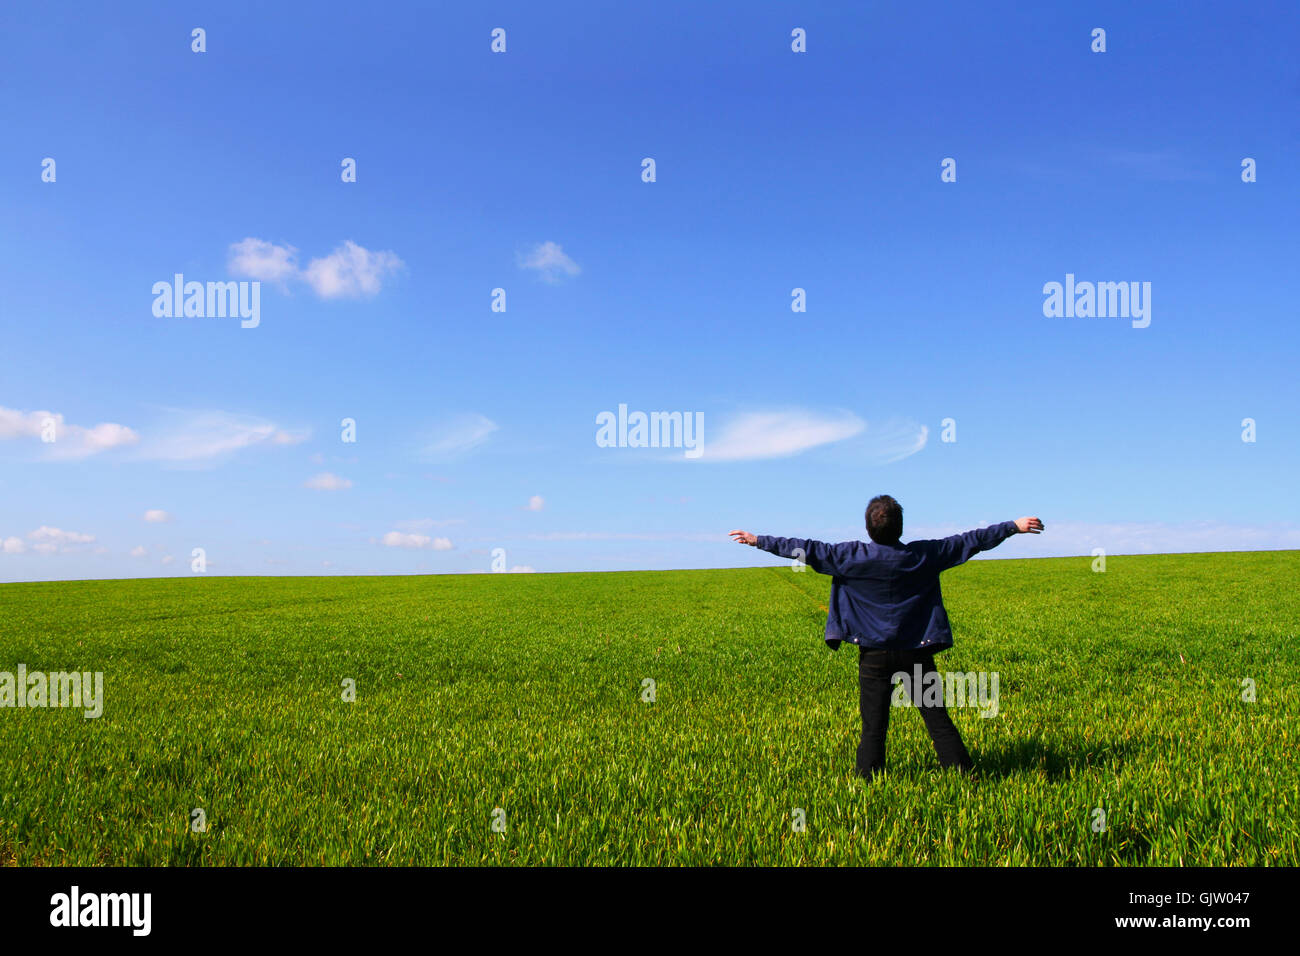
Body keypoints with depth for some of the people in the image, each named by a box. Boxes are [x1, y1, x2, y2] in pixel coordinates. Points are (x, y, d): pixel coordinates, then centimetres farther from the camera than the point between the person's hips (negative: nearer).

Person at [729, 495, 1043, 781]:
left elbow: (808, 550, -6)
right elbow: (969, 541, 5)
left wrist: (758, 541, 4)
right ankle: (964, 776, 10)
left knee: (873, 727, 5)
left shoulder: (853, 556, -10)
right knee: (937, 719, 7)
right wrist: (1013, 526, 16)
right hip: (916, 652, 1)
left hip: (875, 655, -1)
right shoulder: (923, 555, -5)